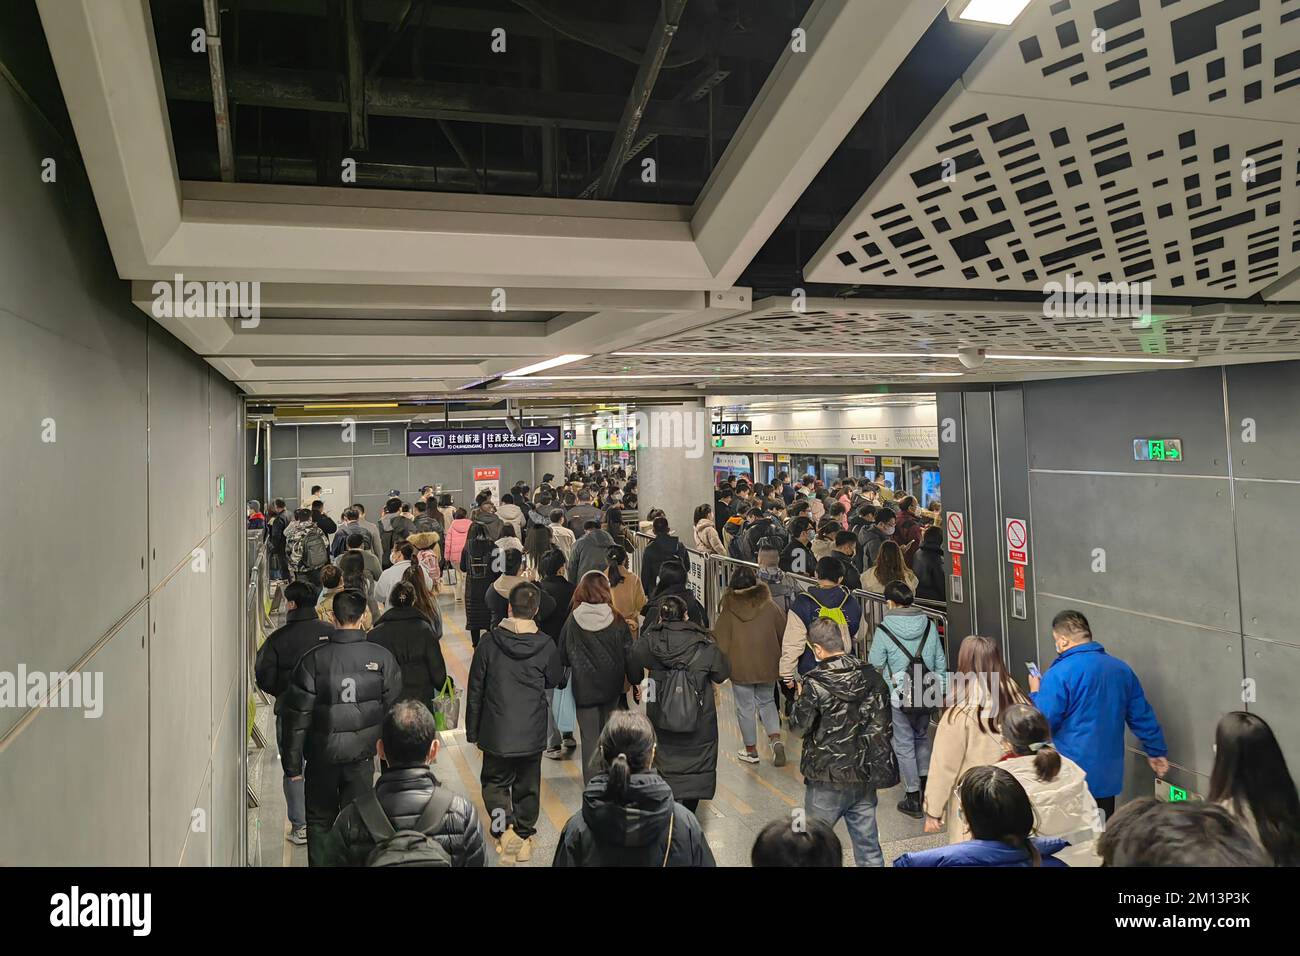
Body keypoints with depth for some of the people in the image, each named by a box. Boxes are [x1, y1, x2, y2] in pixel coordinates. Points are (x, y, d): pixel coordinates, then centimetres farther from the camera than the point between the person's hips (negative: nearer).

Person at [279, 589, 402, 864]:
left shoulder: (313, 658, -13)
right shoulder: (381, 657, -9)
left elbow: (296, 716, -8)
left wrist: (292, 763, 1)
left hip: (322, 756, -1)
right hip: (362, 757, 1)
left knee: (320, 821, 16)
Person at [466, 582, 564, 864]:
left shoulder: (489, 641, -11)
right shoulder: (546, 645, -10)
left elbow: (475, 689, -4)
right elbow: (555, 681, 8)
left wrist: (472, 730, 6)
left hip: (496, 732, -1)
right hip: (532, 733, 1)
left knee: (495, 781, 16)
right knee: (527, 785, 18)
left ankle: (504, 827, -4)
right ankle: (524, 836, 26)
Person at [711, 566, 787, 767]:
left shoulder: (728, 610, -10)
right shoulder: (769, 607, -5)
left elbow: (720, 641, -7)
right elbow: (783, 632, 3)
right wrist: (780, 659, 18)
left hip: (740, 667, -2)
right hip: (766, 665, 2)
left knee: (745, 708, 11)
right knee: (766, 702, 20)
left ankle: (751, 750, 21)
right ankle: (776, 739, 1)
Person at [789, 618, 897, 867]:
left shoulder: (814, 684, -18)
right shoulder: (872, 676, -3)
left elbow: (798, 728, -10)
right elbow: (884, 725, 4)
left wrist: (799, 699, 5)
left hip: (827, 780, -4)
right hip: (865, 777, 4)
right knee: (868, 844, 14)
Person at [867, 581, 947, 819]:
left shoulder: (884, 631, -14)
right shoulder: (929, 625, -2)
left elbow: (875, 665, -6)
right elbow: (941, 662, 4)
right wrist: (941, 689, 15)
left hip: (899, 696, -4)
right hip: (928, 694, 4)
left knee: (904, 745, 8)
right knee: (922, 736, 25)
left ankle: (913, 799, 14)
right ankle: (925, 783, 28)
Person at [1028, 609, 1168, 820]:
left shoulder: (1058, 674, -17)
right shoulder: (1121, 669, 4)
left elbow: (1043, 722, -14)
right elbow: (1142, 717, 12)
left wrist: (1035, 693, 3)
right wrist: (1156, 752, 25)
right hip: (1109, 775, 6)